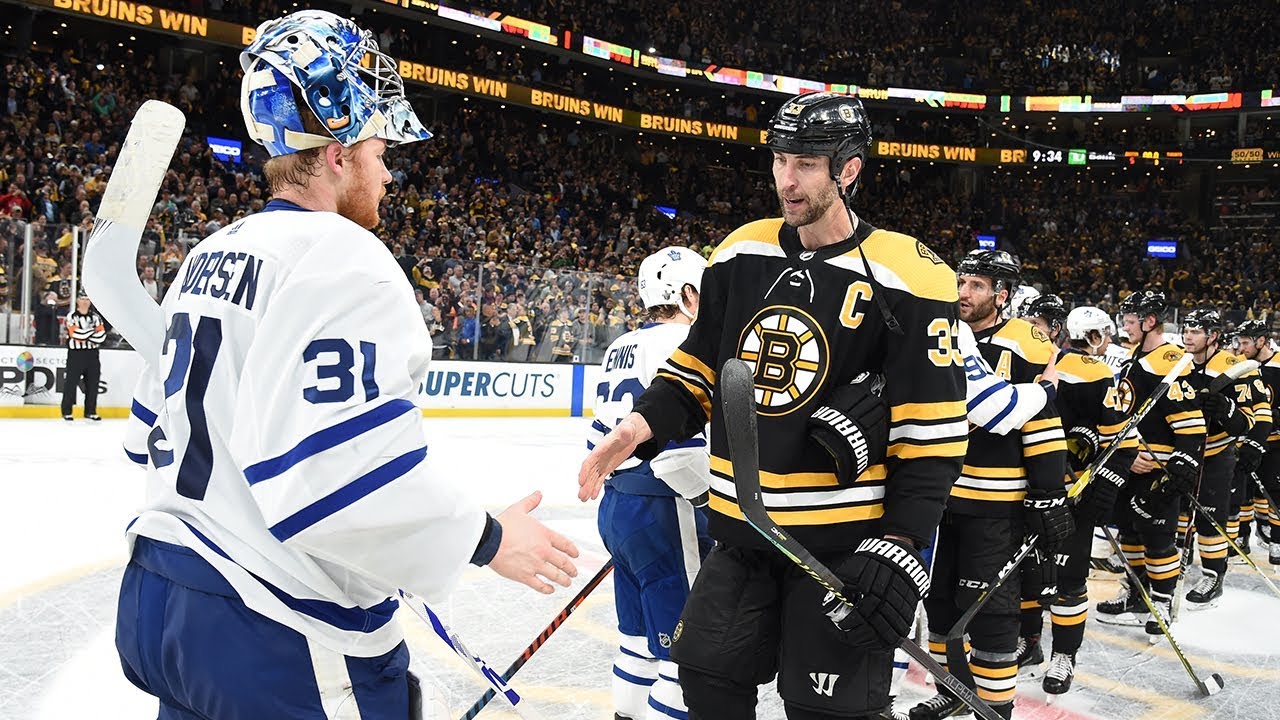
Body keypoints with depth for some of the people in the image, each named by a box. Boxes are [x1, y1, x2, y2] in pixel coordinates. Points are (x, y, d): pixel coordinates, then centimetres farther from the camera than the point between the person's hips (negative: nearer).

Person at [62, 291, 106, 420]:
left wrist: (83, 335, -12)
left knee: (93, 383, 6)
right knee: (71, 382, -4)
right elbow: (75, 334, -15)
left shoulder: (95, 316, 11)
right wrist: (92, 332, -11)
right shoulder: (72, 316, -1)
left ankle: (90, 411, 14)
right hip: (75, 353, -4)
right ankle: (66, 412, 1)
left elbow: (101, 335, -2)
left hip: (92, 354, 4)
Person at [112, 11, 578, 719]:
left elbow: (156, 431, 19)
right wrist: (487, 540, -14)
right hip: (275, 637, -9)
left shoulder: (209, 257, 11)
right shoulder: (341, 260, -17)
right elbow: (349, 474, -27)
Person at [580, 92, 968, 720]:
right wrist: (644, 425, -8)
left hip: (844, 543, -5)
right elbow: (697, 372, 11)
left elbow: (932, 431, -11)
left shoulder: (905, 278, -12)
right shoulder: (741, 254, 4)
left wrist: (902, 546, -17)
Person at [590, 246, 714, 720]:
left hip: (615, 507, 10)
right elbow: (678, 445, -23)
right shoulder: (681, 343, -14)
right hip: (663, 516, -10)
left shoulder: (621, 348, 15)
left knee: (642, 637, 21)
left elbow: (602, 433, 19)